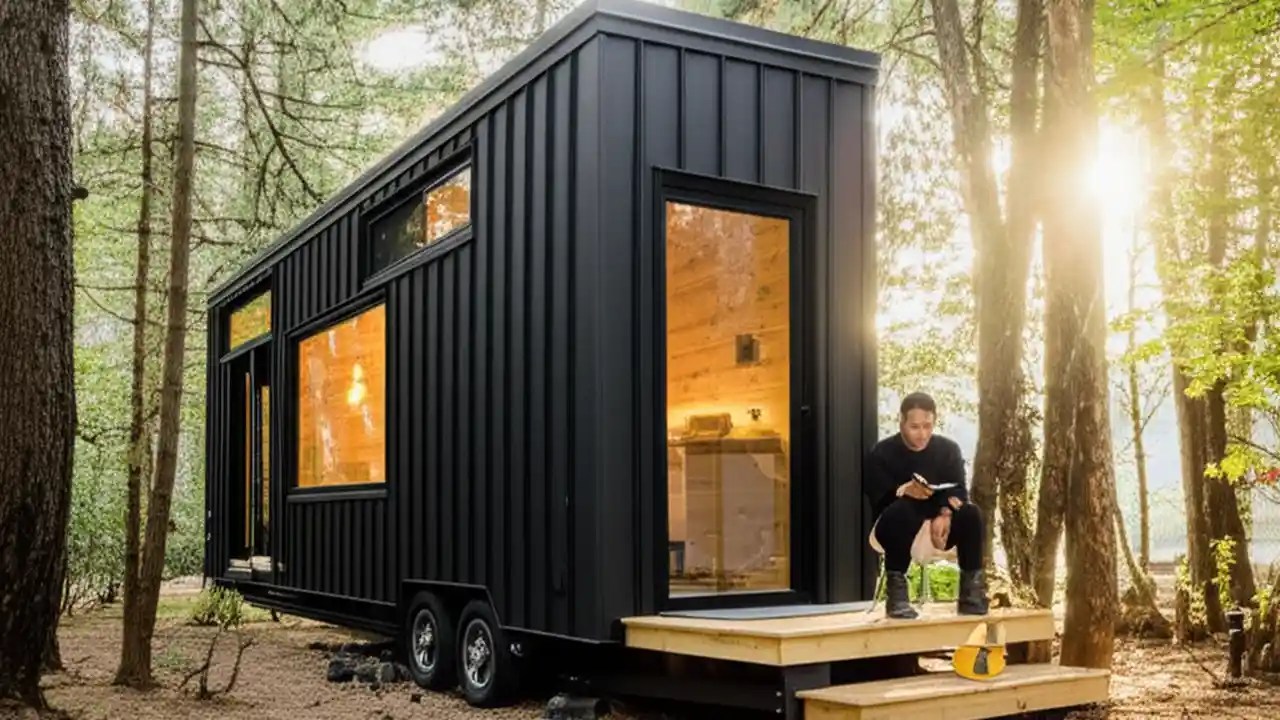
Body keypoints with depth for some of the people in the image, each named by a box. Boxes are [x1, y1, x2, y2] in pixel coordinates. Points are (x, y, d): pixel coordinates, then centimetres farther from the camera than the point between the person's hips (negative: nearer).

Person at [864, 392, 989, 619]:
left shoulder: (949, 449, 4)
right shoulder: (882, 453, -5)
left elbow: (958, 490, -9)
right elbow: (876, 497, -16)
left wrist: (945, 514, -30)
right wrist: (903, 490, -37)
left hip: (940, 523, 3)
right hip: (896, 523, -3)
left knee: (971, 513, -27)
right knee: (903, 509, -37)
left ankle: (972, 587, -20)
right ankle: (896, 588, -34)